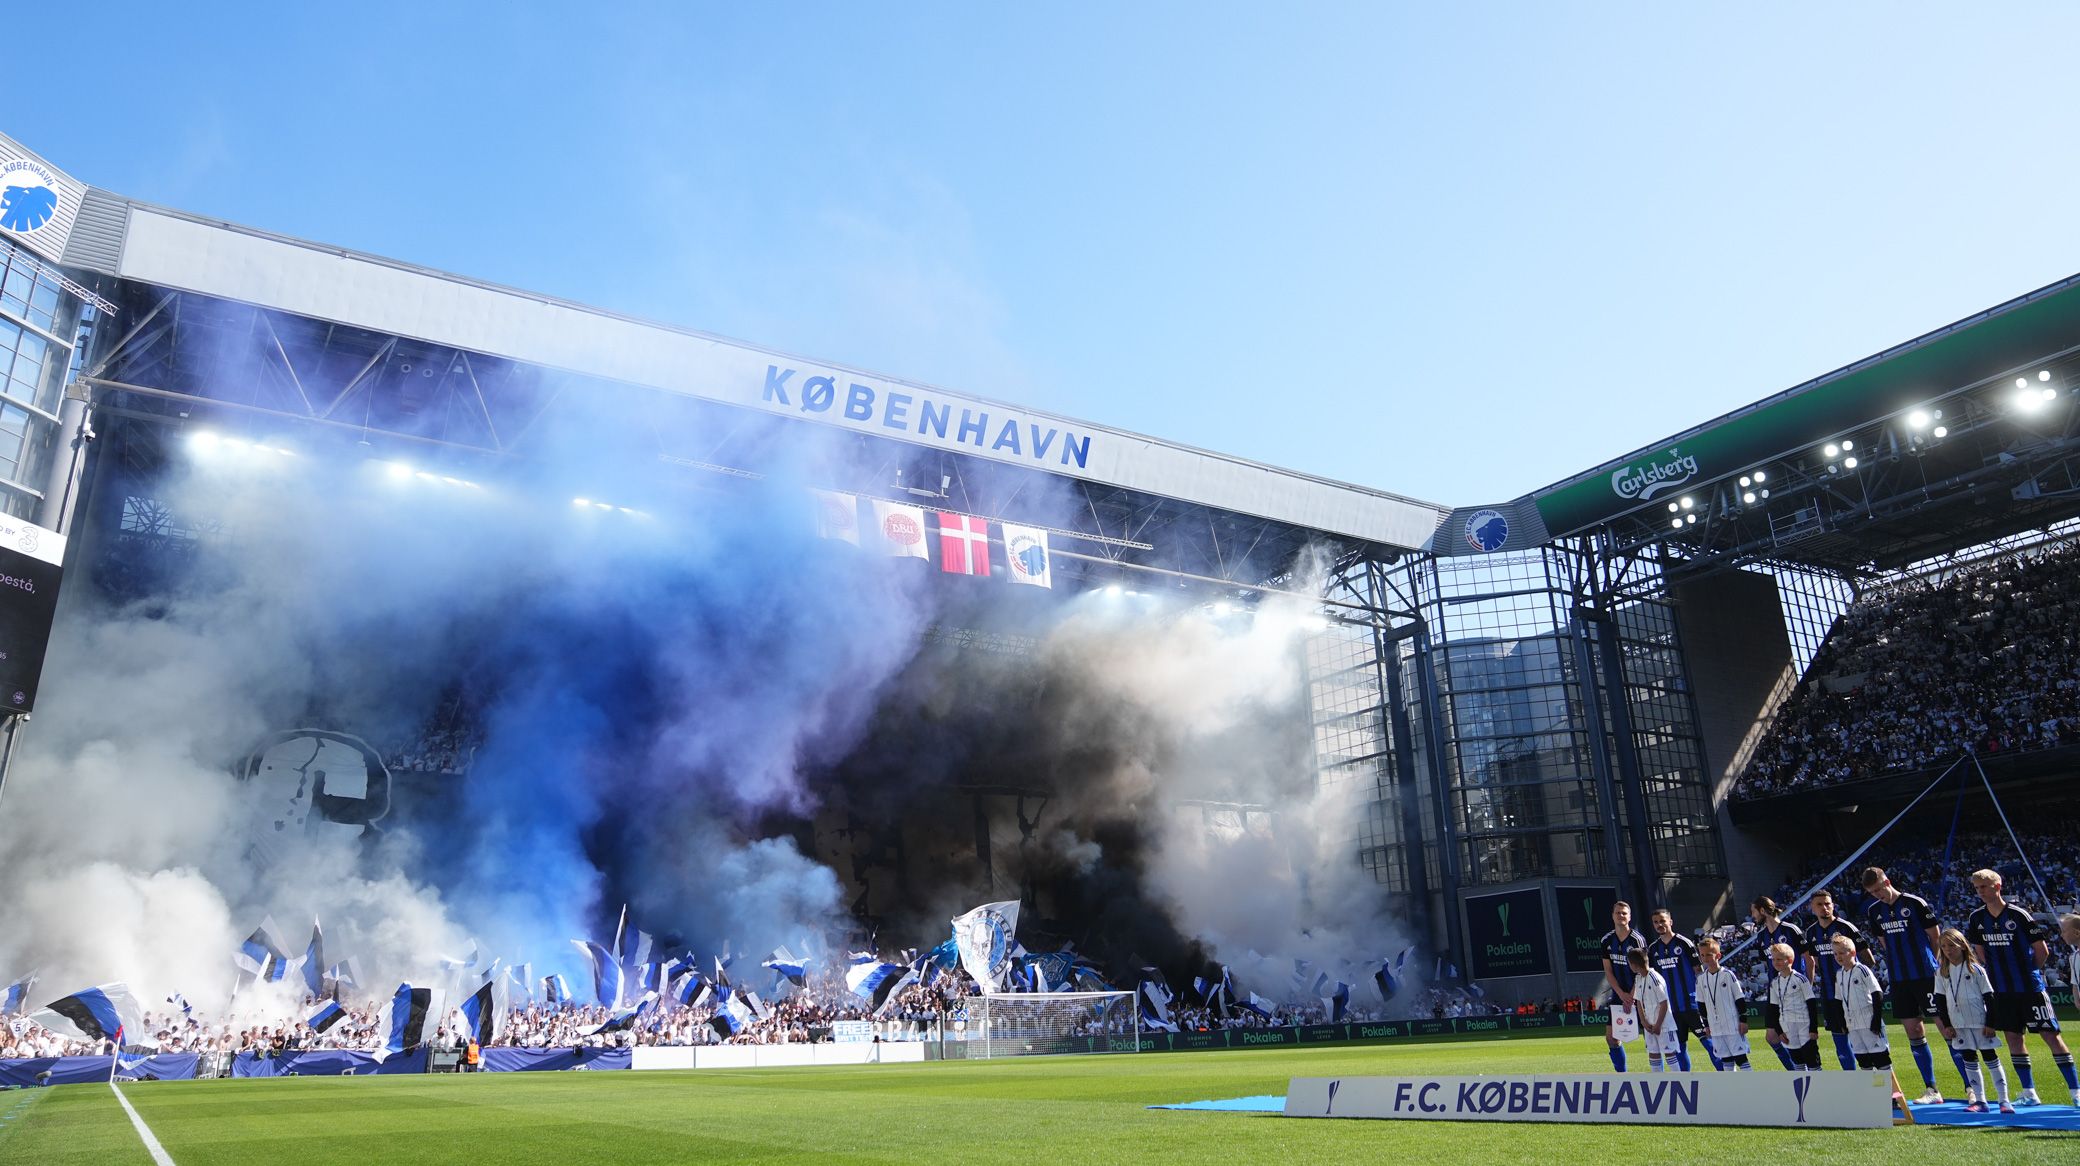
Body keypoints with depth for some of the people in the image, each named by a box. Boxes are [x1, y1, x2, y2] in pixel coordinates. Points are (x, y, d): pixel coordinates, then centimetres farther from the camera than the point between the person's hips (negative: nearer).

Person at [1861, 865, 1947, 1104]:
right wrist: (1897, 964, 10)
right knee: (1913, 1032, 7)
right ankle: (1931, 1090, 14)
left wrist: (1931, 963, 2)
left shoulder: (1915, 903, -9)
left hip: (1926, 975, -5)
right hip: (1898, 979, 5)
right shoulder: (1874, 911, 8)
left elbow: (1935, 937, -2)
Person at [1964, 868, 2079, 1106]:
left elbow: (2042, 950, -3)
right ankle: (2029, 1092, 15)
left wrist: (2029, 972, 5)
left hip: (2030, 988, -5)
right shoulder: (1976, 919, 3)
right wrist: (1998, 973, 10)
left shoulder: (2019, 915, -11)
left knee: (2050, 1034, -3)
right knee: (2013, 1037, 7)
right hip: (2001, 991, 5)